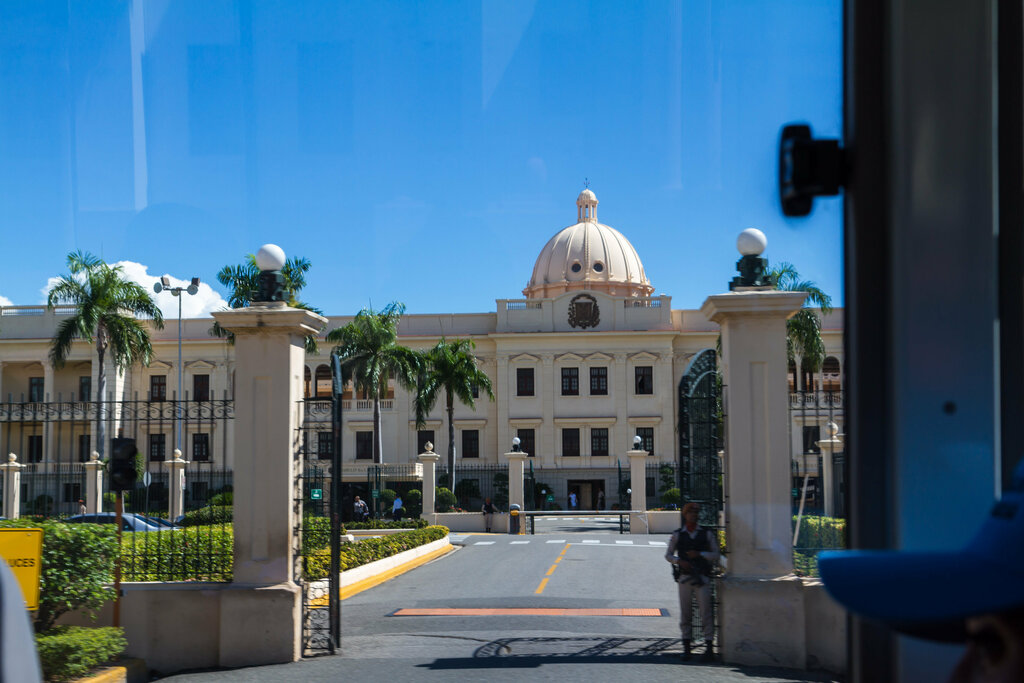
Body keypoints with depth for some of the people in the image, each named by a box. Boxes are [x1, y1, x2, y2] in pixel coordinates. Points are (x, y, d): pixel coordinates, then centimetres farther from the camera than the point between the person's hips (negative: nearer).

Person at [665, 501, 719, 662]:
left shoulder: (707, 534, 7)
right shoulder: (678, 535, 9)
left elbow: (715, 555, 6)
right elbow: (668, 555, 11)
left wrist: (699, 554, -10)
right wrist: (679, 561, -8)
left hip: (702, 578, -1)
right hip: (684, 577, 1)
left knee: (705, 611, -7)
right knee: (685, 612, 1)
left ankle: (709, 646, -6)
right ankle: (686, 647, 6)